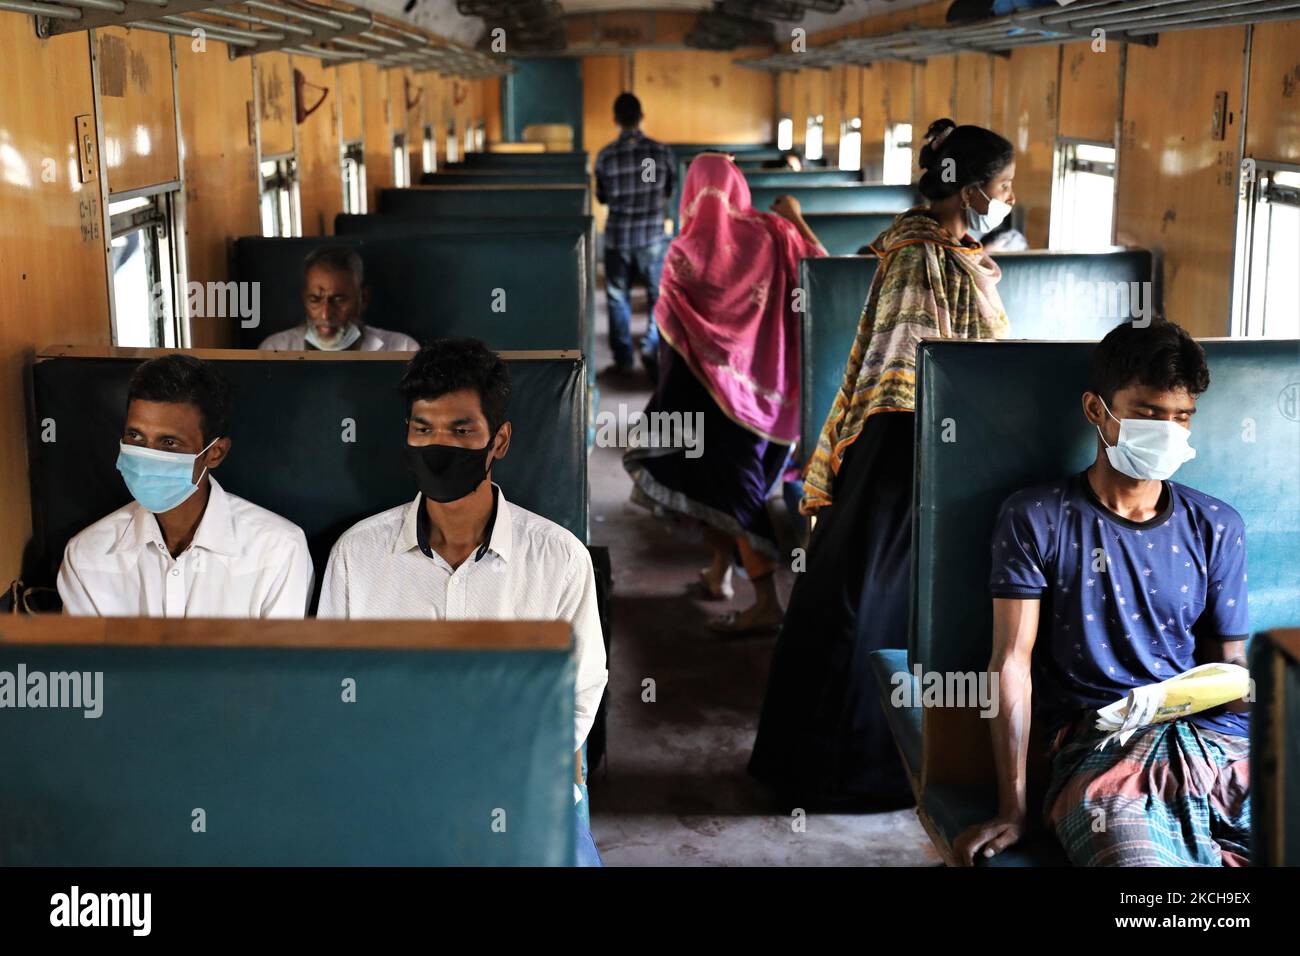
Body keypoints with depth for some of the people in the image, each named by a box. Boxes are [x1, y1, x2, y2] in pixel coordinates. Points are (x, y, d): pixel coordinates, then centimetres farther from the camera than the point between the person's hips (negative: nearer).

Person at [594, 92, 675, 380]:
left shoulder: (606, 156, -9)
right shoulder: (661, 151, -8)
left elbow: (601, 197, 3)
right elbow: (670, 191, 5)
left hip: (617, 237, 0)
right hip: (652, 237, 0)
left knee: (618, 298, 11)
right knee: (660, 296, 12)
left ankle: (623, 359, 14)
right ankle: (652, 347, -4)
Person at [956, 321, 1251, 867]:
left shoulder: (1217, 527, 15)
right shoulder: (1036, 519, 4)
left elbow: (1229, 667, 17)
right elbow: (1012, 662, -1)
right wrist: (1013, 810, -7)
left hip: (1218, 738, 4)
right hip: (1102, 745, -3)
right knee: (1135, 855, -34)